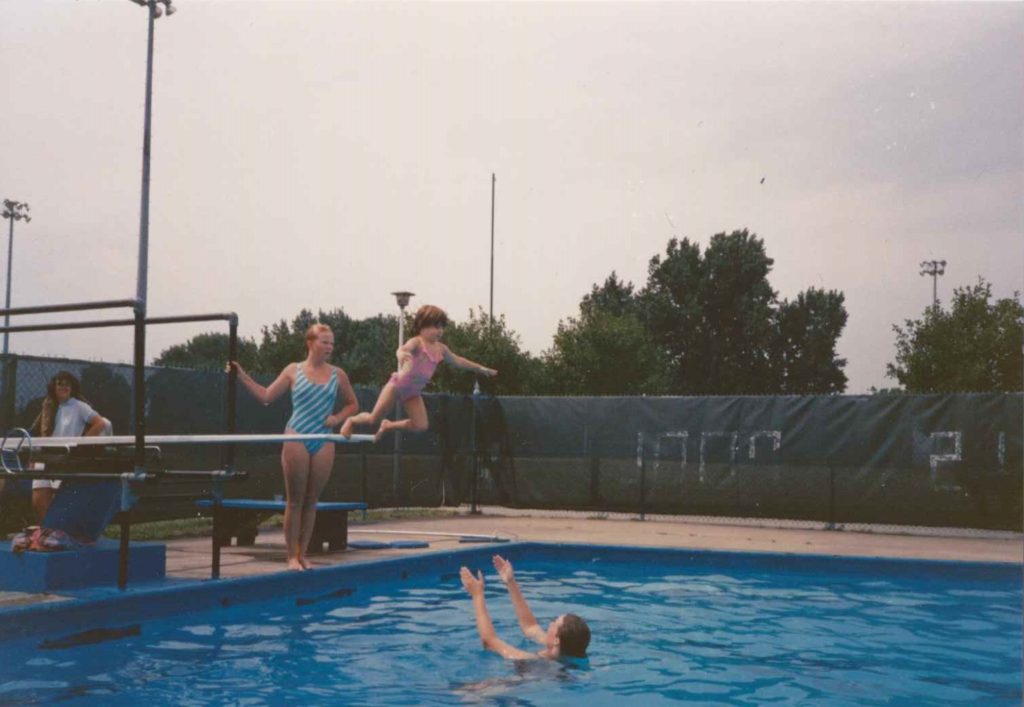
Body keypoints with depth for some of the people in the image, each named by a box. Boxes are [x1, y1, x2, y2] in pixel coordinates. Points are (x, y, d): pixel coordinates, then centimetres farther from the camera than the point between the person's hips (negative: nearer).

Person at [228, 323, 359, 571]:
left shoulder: (337, 375, 7)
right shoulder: (294, 370, 3)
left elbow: (353, 404, 18)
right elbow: (266, 396, 2)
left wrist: (338, 418, -1)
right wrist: (241, 375, -3)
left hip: (323, 442, 2)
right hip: (296, 438, -2)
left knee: (311, 500, 6)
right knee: (295, 500, 0)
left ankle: (302, 554, 14)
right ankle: (292, 556, 6)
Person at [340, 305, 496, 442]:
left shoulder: (440, 349, 3)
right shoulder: (417, 342, -18)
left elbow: (457, 361, 16)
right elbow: (403, 349, -39)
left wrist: (480, 369, 19)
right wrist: (402, 354, -64)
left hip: (413, 392, 7)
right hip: (397, 385, -6)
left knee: (421, 426, -6)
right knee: (373, 418, 0)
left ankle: (388, 425, 14)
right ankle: (351, 421, 33)